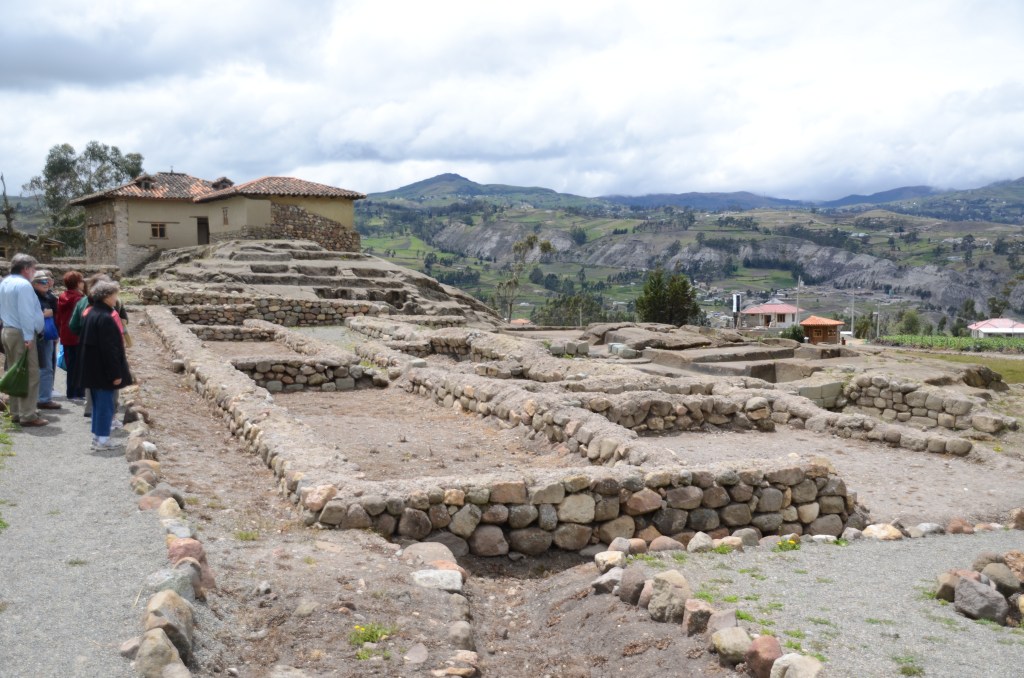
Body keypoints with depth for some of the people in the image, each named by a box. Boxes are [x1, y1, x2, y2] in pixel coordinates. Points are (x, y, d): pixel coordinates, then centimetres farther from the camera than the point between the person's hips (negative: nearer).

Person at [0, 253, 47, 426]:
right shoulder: (23, 285, -16)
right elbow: (26, 313, -21)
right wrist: (28, 337, -21)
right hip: (21, 333, -10)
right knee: (30, 374, -7)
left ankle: (16, 412, 20)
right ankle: (28, 415, -8)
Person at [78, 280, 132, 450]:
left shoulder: (90, 313, 9)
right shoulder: (105, 318, -21)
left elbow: (85, 342, 16)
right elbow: (109, 348, -22)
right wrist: (115, 373, -18)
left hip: (92, 368, 10)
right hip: (103, 370, -10)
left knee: (98, 403, 17)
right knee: (105, 403, -1)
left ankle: (97, 435, 24)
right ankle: (102, 439, 4)